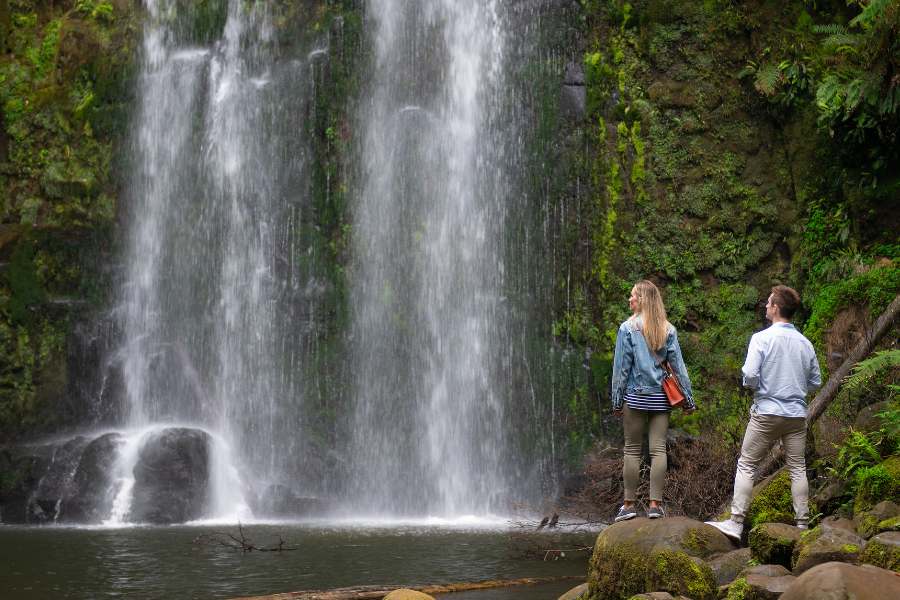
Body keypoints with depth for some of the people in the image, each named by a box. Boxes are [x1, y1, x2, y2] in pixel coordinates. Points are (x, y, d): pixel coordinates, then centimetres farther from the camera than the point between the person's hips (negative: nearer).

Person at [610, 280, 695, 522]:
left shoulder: (628, 328, -5)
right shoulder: (668, 330, 4)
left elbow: (621, 367, -5)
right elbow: (678, 365, 4)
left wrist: (617, 400, 1)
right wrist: (688, 397, 9)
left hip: (635, 396, -3)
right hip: (661, 398, 3)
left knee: (632, 450, 5)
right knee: (658, 450, 4)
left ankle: (629, 504, 6)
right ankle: (655, 504, 2)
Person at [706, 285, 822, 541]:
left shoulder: (762, 338, -11)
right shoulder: (805, 343, 5)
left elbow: (750, 375, -18)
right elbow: (816, 382, 10)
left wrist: (758, 387, 3)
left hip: (767, 412, -4)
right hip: (797, 414, 4)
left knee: (746, 465, 3)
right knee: (798, 469, 10)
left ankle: (736, 523, -1)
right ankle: (802, 525, 12)